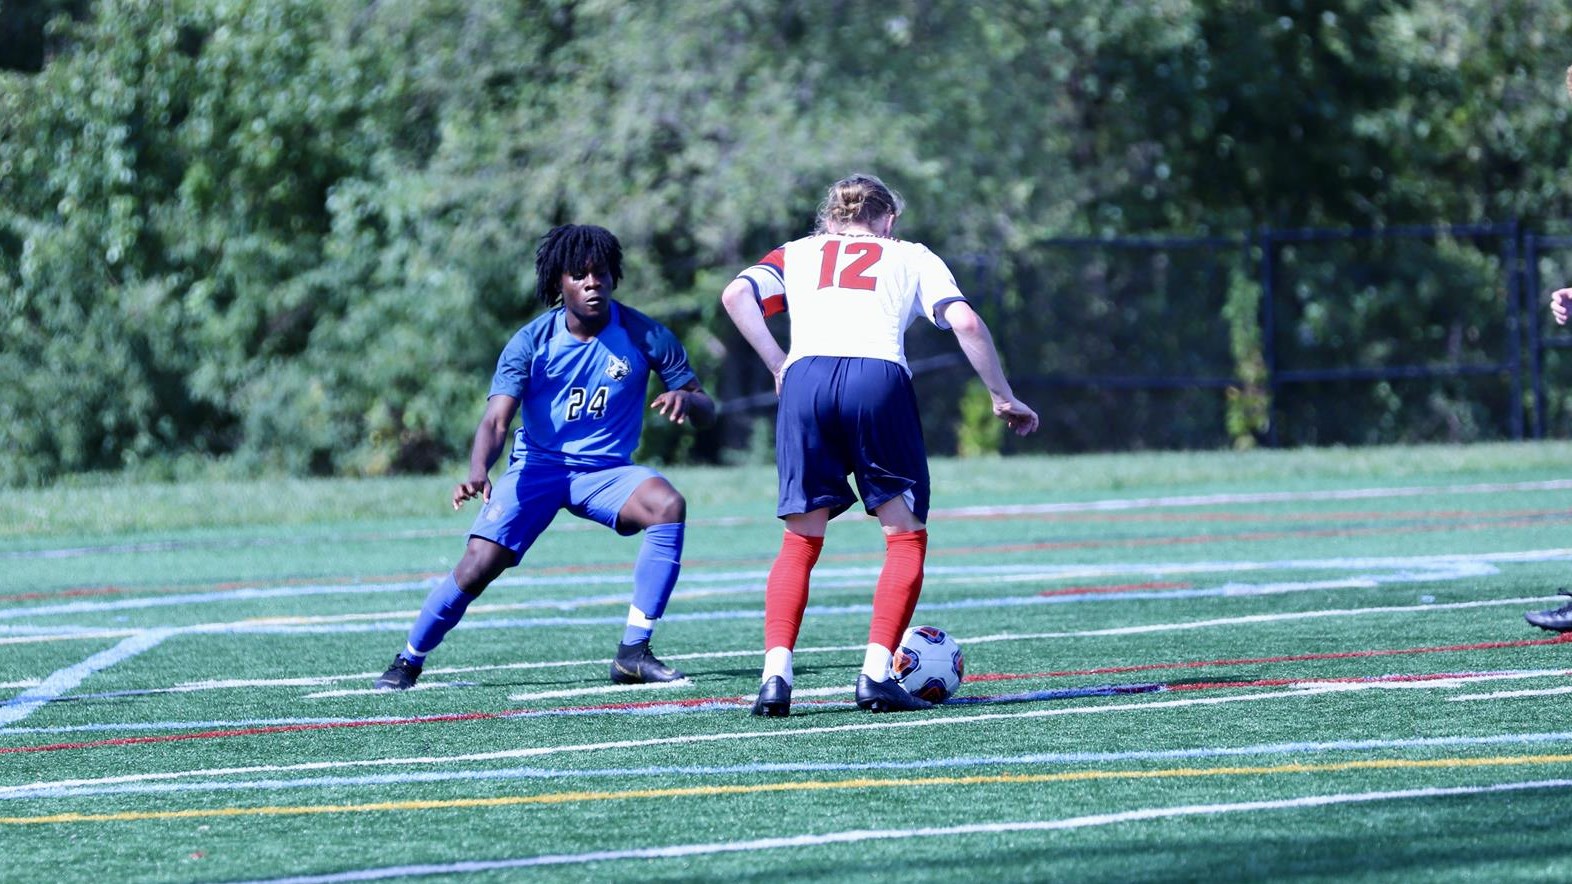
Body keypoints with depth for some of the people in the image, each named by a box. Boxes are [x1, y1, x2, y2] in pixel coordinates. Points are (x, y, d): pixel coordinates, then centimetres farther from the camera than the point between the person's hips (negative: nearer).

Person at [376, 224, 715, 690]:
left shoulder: (644, 335, -7)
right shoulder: (531, 342, -9)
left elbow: (705, 412, -1)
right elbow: (496, 420, -19)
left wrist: (685, 399, -28)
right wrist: (478, 472, -40)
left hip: (606, 471, 1)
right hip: (537, 467, -1)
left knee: (669, 505, -30)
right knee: (477, 567, -17)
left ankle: (633, 651, -25)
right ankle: (408, 660, 8)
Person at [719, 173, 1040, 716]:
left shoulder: (797, 253, 29)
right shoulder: (911, 257, 26)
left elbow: (736, 294, 10)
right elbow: (964, 323, 10)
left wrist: (779, 366, 13)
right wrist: (1003, 400, 16)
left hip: (806, 378, 2)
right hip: (879, 380, -2)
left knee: (800, 542, 12)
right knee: (906, 536, 11)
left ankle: (775, 676, -4)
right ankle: (876, 673, -2)